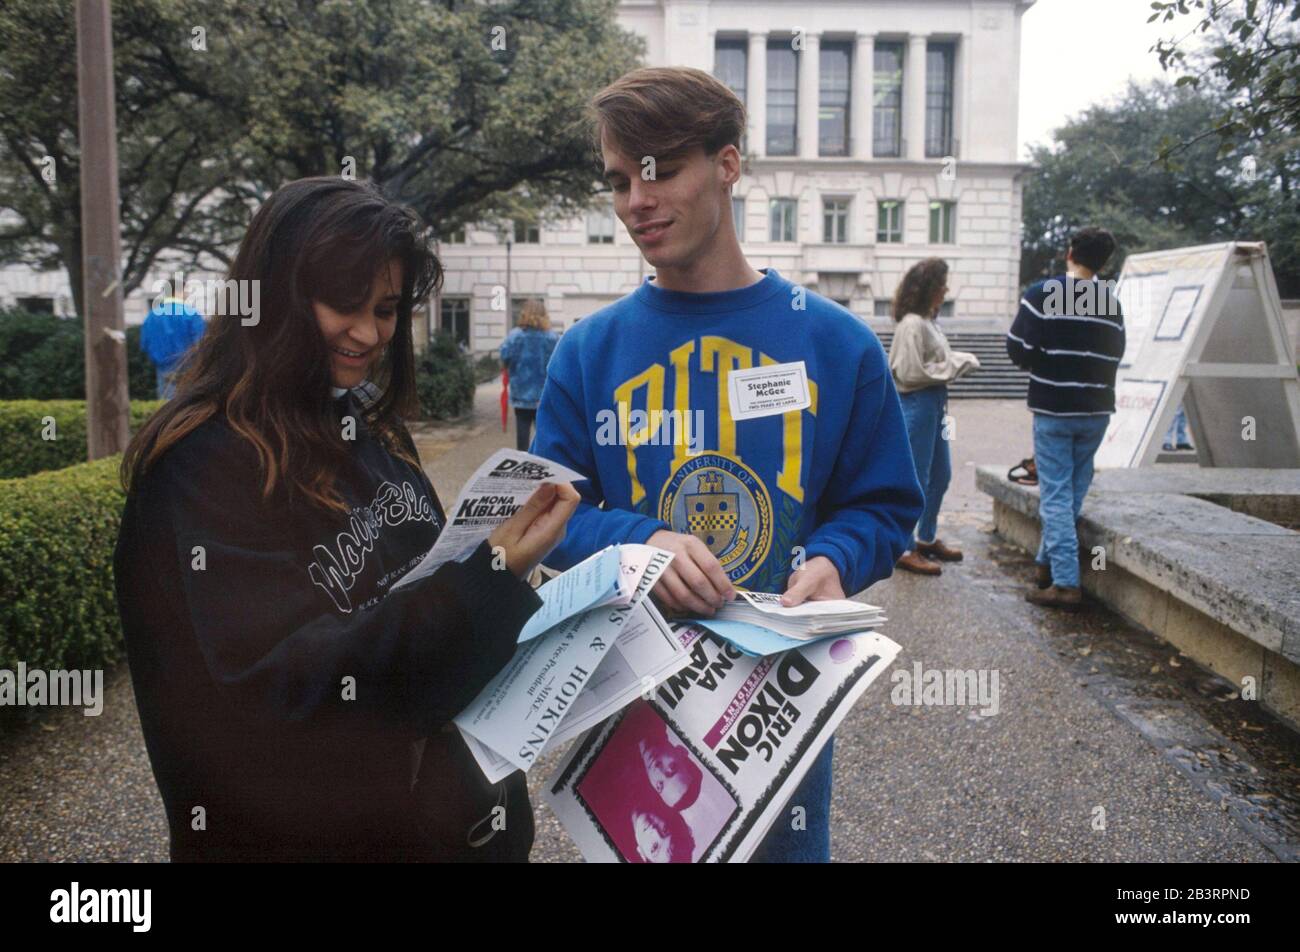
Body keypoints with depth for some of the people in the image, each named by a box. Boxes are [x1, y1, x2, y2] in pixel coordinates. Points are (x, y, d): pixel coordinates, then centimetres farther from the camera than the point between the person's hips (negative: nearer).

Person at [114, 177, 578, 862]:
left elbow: (419, 587, 8)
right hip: (303, 828, -6)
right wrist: (488, 578, -29)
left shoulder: (374, 434, 4)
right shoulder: (203, 463, -18)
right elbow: (282, 681, -23)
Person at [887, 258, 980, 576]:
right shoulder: (912, 325, -17)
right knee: (915, 479, -3)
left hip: (934, 403, 10)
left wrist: (960, 360, 1)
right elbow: (912, 372, -21)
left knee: (941, 475, 17)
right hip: (917, 404, -10)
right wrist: (953, 365, -13)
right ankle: (905, 549, 7)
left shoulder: (928, 322, 12)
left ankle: (927, 538, 31)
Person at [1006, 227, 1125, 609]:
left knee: (1056, 495, -2)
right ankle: (1047, 563, 26)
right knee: (1074, 492, 14)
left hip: (1053, 410, -5)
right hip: (1096, 412, 5)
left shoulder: (1042, 294, -9)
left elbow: (1018, 351, -11)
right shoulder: (1112, 304, 6)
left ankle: (1066, 583, -6)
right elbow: (1114, 357, 9)